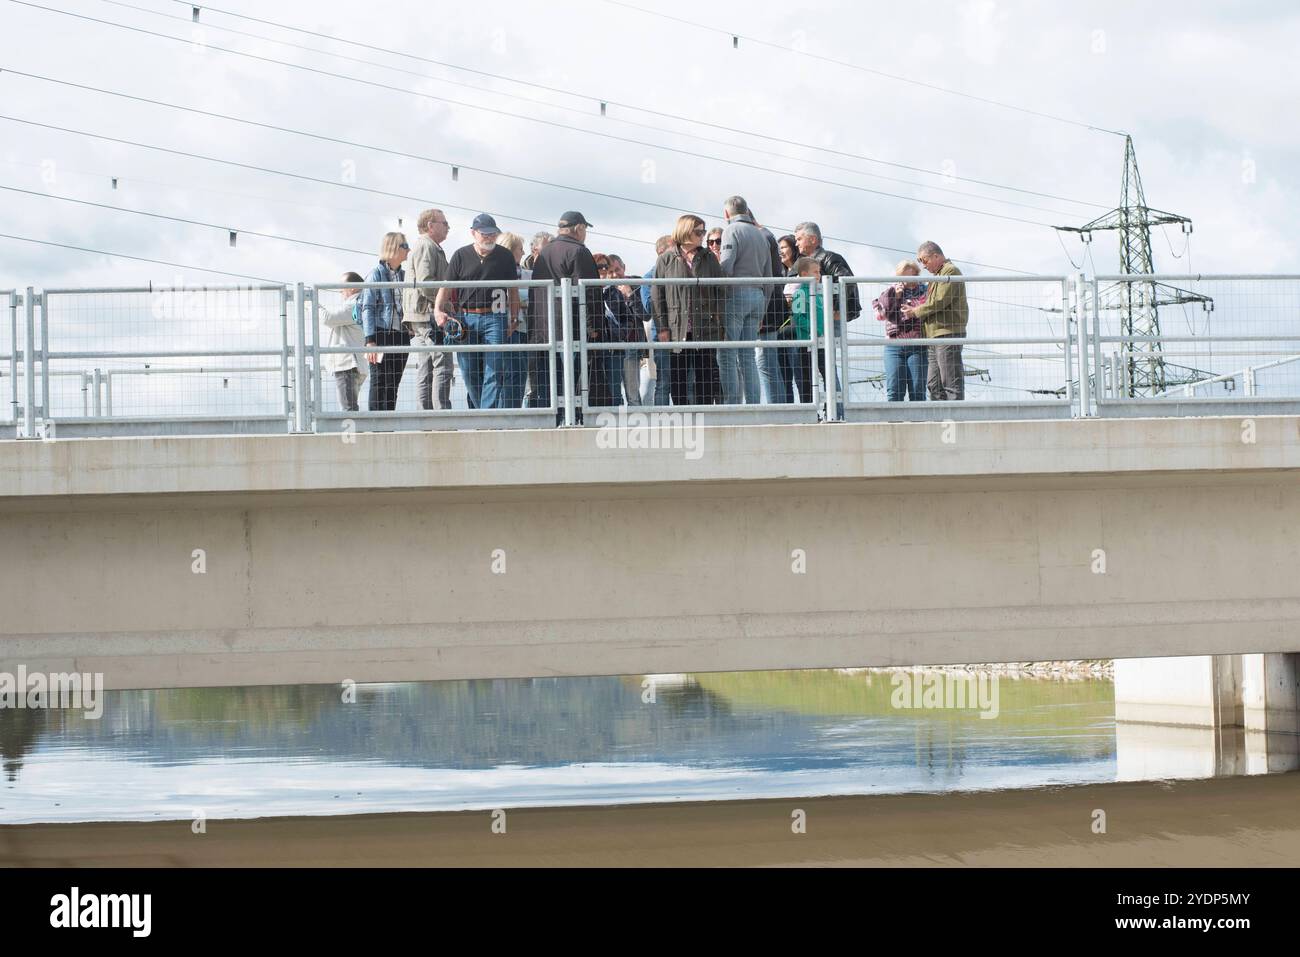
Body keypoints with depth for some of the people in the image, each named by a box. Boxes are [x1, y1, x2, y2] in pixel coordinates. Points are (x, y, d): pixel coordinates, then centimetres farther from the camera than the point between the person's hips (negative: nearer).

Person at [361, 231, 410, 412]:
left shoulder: (403, 276, 15)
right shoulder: (376, 274, -4)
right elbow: (367, 309, -9)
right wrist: (370, 340, -16)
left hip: (401, 336, 6)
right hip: (382, 335, -6)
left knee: (393, 384, 6)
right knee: (379, 383, -7)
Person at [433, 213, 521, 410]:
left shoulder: (505, 256, 9)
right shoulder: (461, 256, 6)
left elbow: (513, 290, 14)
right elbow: (447, 287, 6)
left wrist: (513, 319, 8)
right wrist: (438, 309, -10)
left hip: (495, 318, -1)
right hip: (466, 318, 1)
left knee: (494, 371, -11)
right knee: (469, 373, 3)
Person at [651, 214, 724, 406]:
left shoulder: (709, 259, 10)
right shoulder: (665, 260, 3)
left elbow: (719, 292, 10)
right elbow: (657, 296, 1)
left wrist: (720, 324, 1)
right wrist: (662, 327, -7)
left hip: (705, 330, 2)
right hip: (677, 331, -2)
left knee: (704, 379, 2)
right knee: (679, 379, 1)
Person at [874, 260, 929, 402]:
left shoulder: (923, 292, 9)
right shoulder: (891, 292, 13)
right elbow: (881, 314, 1)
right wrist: (895, 296, -6)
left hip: (917, 346, -1)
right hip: (894, 347, 1)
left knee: (917, 390, -4)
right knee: (894, 391, -5)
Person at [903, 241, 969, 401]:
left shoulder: (950, 271, -7)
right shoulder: (938, 275, 25)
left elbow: (940, 301, -15)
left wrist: (915, 312, -6)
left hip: (948, 333, -10)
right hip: (936, 335, 10)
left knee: (952, 382, -11)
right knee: (934, 383, 8)